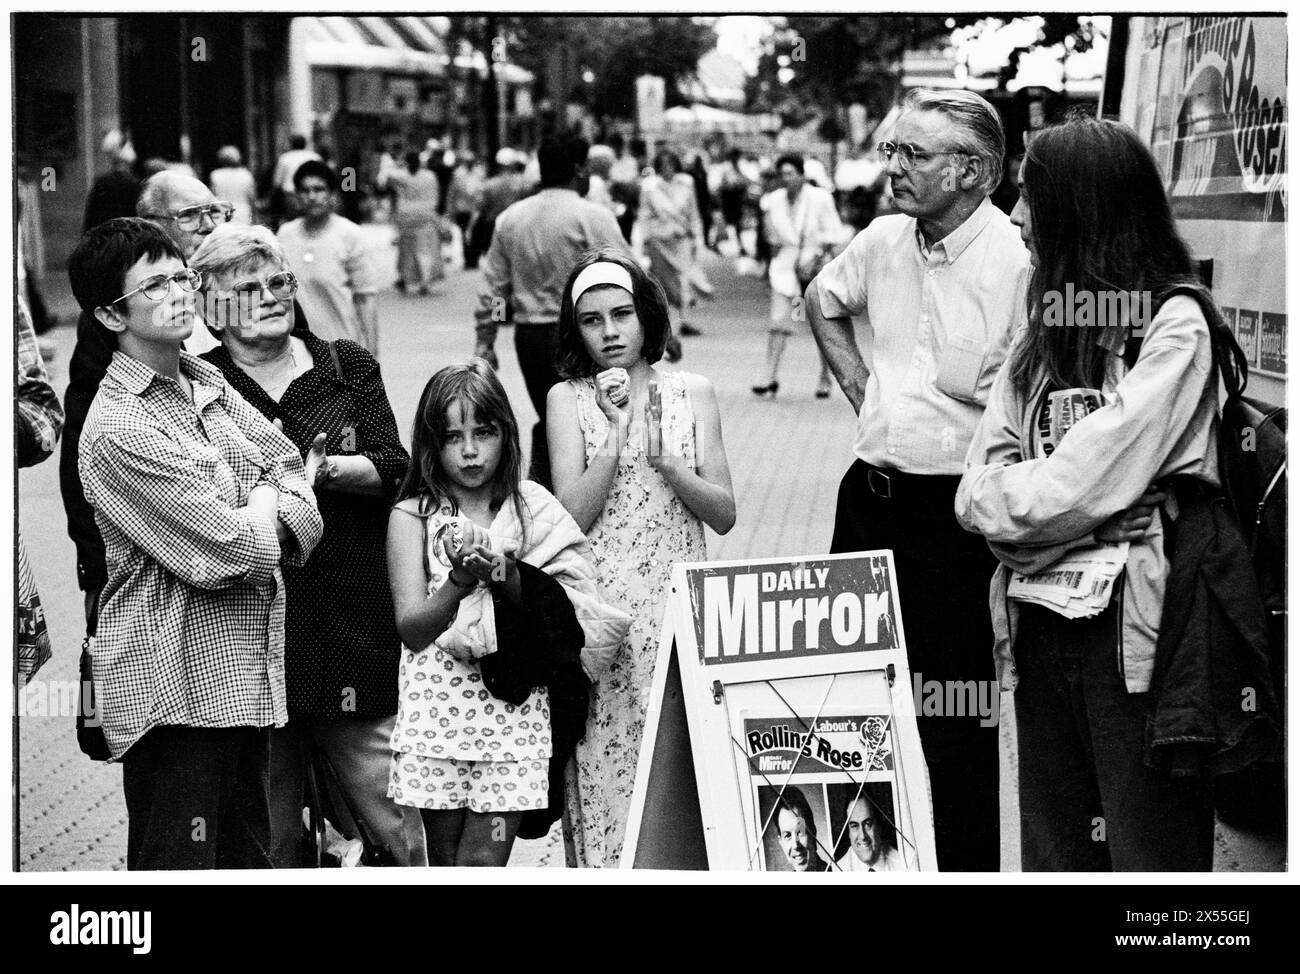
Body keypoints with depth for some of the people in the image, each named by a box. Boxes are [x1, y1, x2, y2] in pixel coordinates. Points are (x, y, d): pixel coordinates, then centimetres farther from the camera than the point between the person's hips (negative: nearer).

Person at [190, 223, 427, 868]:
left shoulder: (349, 367, 10)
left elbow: (393, 470, 2)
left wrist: (331, 470, -17)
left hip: (358, 619, 1)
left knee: (396, 820, -1)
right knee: (269, 839, 7)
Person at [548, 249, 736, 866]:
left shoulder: (691, 393, 8)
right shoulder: (568, 399, 4)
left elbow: (723, 514, 3)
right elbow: (573, 516, -6)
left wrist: (659, 451, -10)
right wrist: (617, 431, -13)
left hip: (680, 605, 1)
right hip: (602, 608, -1)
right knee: (607, 764, -4)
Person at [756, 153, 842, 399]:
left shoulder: (820, 199, -8)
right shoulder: (773, 202, 1)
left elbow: (833, 233, -5)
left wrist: (814, 257, -14)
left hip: (816, 265, -2)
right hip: (785, 267, 2)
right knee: (779, 322, -10)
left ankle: (824, 379, 18)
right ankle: (771, 379, -12)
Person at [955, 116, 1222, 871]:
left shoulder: (1174, 323, -8)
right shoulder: (1050, 321, 14)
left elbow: (1088, 481, -17)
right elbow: (982, 482, 8)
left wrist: (1008, 498, -3)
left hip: (1134, 622, -7)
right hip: (1042, 619, 7)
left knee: (1149, 852, -3)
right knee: (1054, 850, 12)